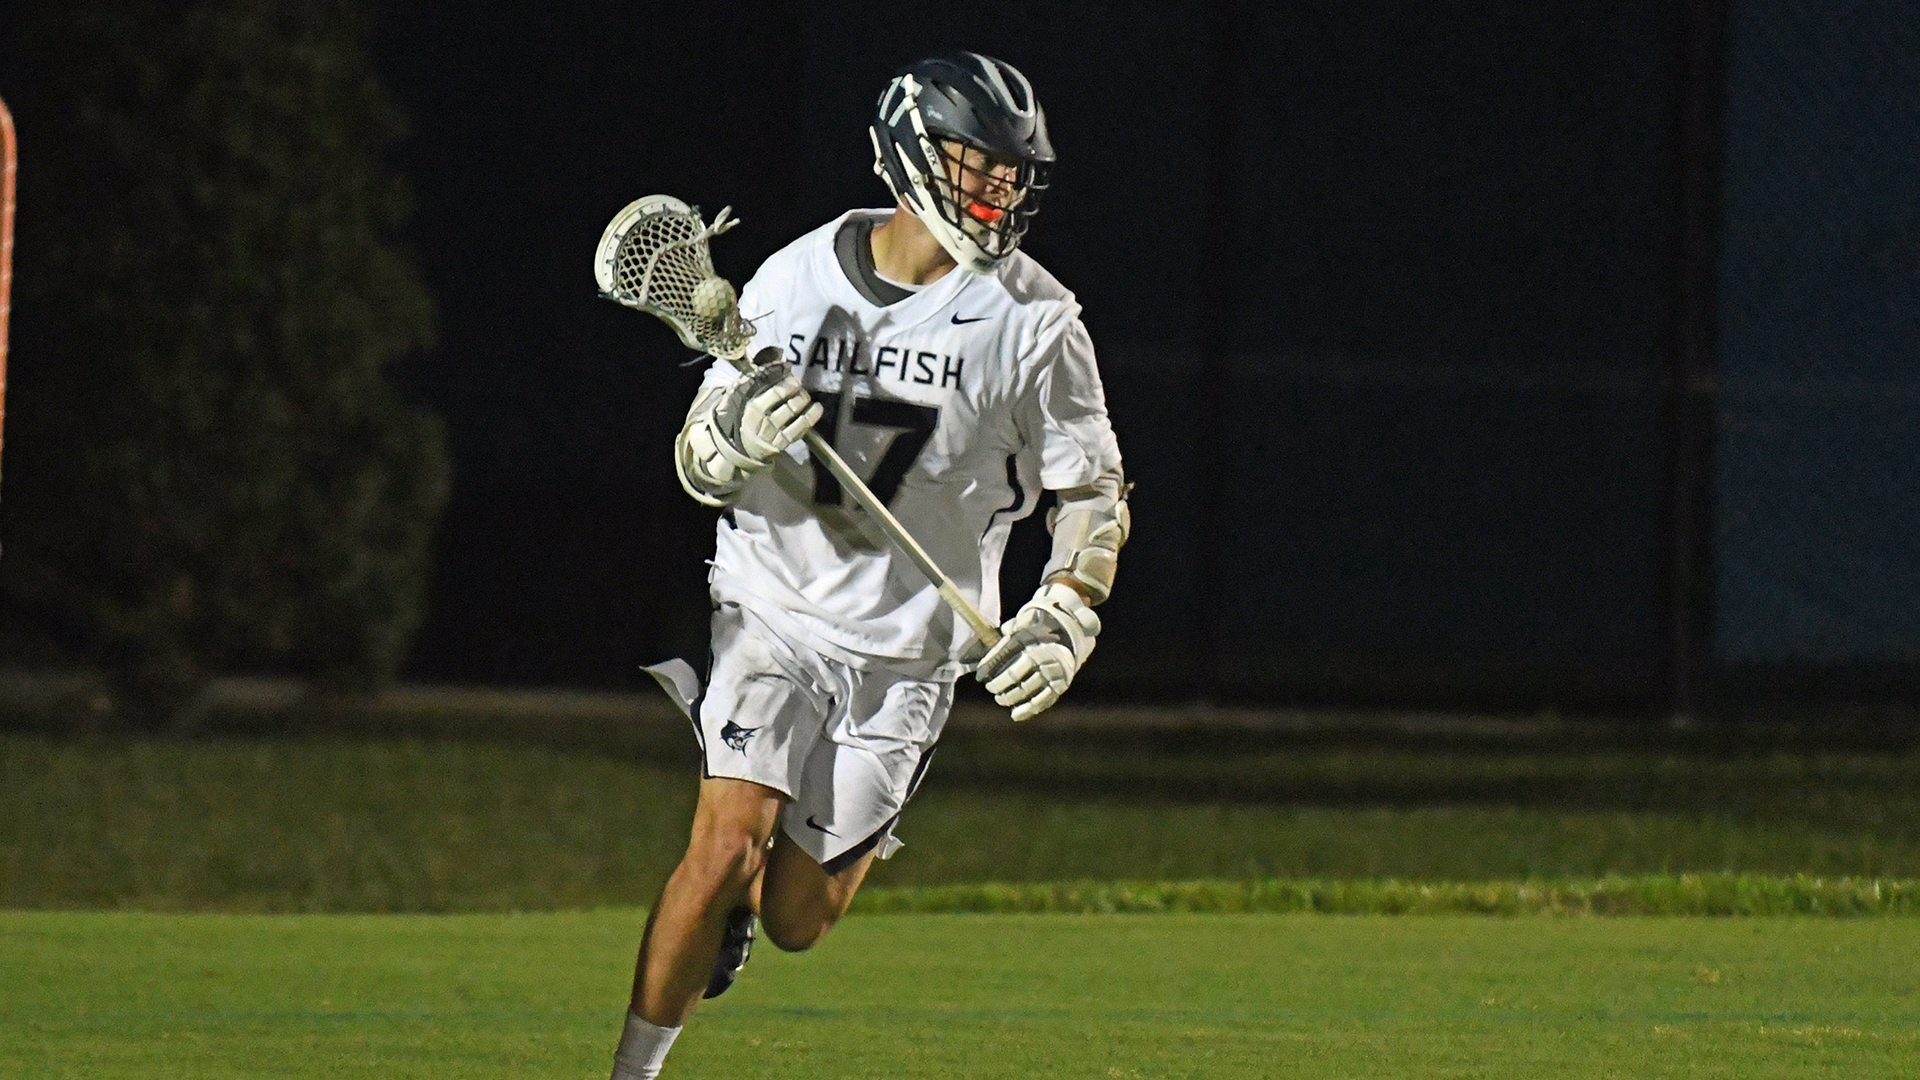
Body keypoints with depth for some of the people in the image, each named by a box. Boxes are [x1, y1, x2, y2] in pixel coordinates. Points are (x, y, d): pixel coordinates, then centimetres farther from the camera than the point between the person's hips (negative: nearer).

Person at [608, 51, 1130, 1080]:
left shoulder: (1033, 320, -6)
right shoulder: (792, 280, -4)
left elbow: (1093, 491, 3)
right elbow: (698, 462, 3)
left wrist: (1063, 618, -13)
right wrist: (738, 437, -21)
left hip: (909, 648, 0)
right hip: (775, 610, 0)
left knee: (793, 920, 1)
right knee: (723, 850, -18)